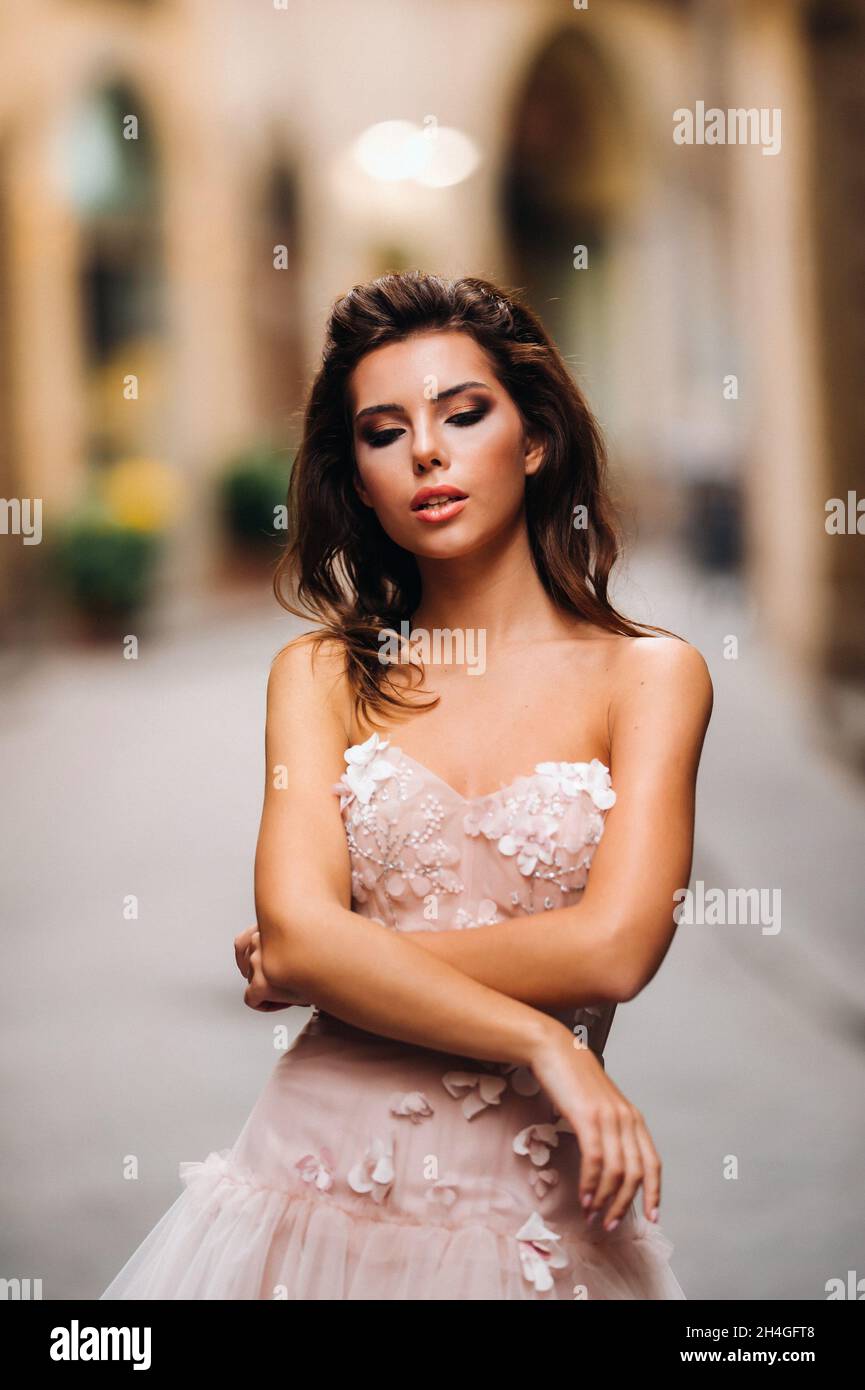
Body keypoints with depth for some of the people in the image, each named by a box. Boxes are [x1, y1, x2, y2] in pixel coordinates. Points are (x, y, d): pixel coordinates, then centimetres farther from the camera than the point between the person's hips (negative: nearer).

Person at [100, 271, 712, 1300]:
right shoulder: (320, 674, 4)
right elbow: (297, 935, -9)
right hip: (325, 1169, 1)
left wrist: (328, 960, -6)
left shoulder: (650, 673, -2)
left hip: (536, 1207, -1)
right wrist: (540, 1043, -15)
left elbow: (609, 951, -13)